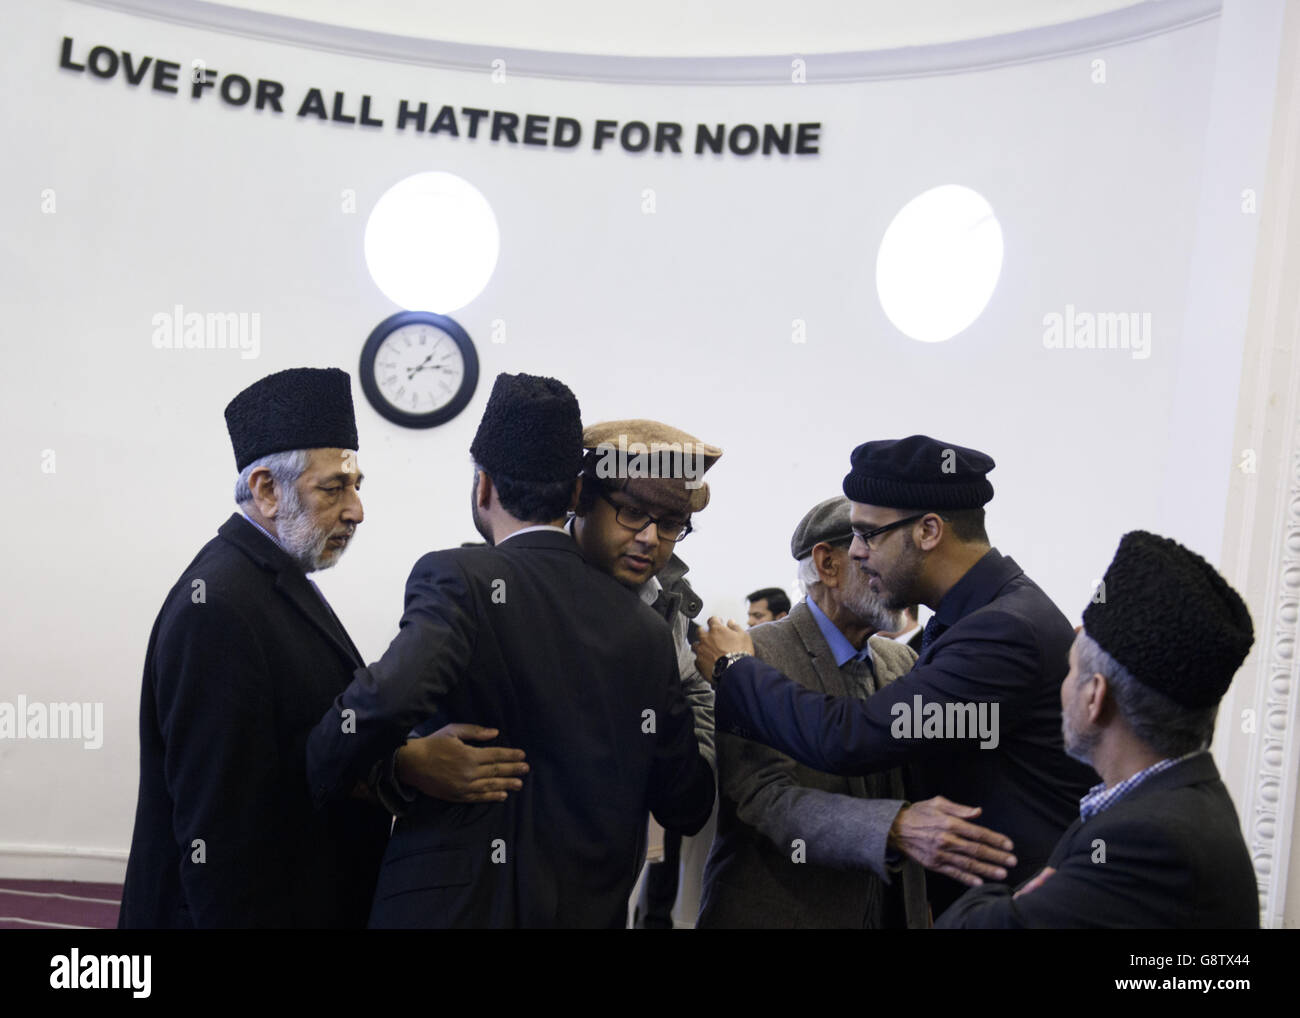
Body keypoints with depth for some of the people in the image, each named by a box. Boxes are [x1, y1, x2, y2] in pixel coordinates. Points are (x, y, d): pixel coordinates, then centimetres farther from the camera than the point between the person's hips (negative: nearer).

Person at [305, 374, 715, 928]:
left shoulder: (458, 578, -14)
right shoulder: (646, 629, -2)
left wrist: (315, 779, -13)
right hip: (591, 909, 4)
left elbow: (388, 697, -32)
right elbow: (687, 805, 3)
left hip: (454, 902, -3)